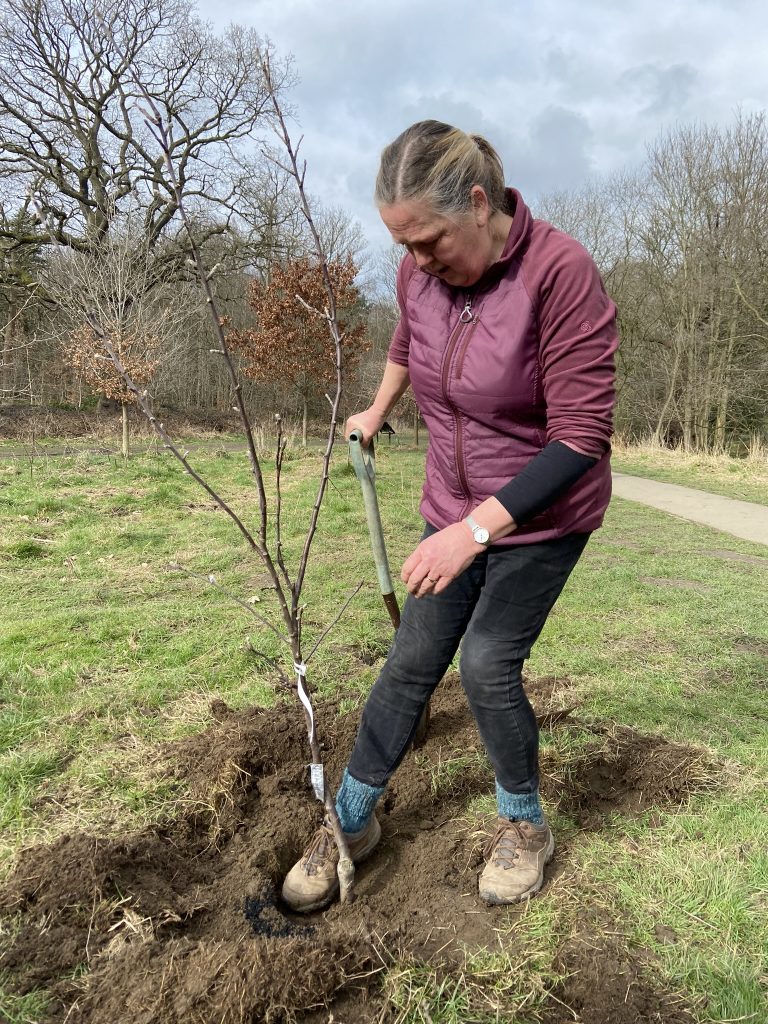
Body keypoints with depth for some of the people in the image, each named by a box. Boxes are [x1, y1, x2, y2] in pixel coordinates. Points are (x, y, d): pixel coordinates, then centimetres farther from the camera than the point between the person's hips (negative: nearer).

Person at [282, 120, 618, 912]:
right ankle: (351, 820, 22)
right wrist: (375, 413, 29)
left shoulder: (560, 272, -25)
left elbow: (581, 439, -27)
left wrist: (477, 529, -32)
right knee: (411, 662, 6)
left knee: (488, 666, -8)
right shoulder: (418, 274, -7)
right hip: (455, 509, 5)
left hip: (543, 515, -4)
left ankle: (525, 825, 21)